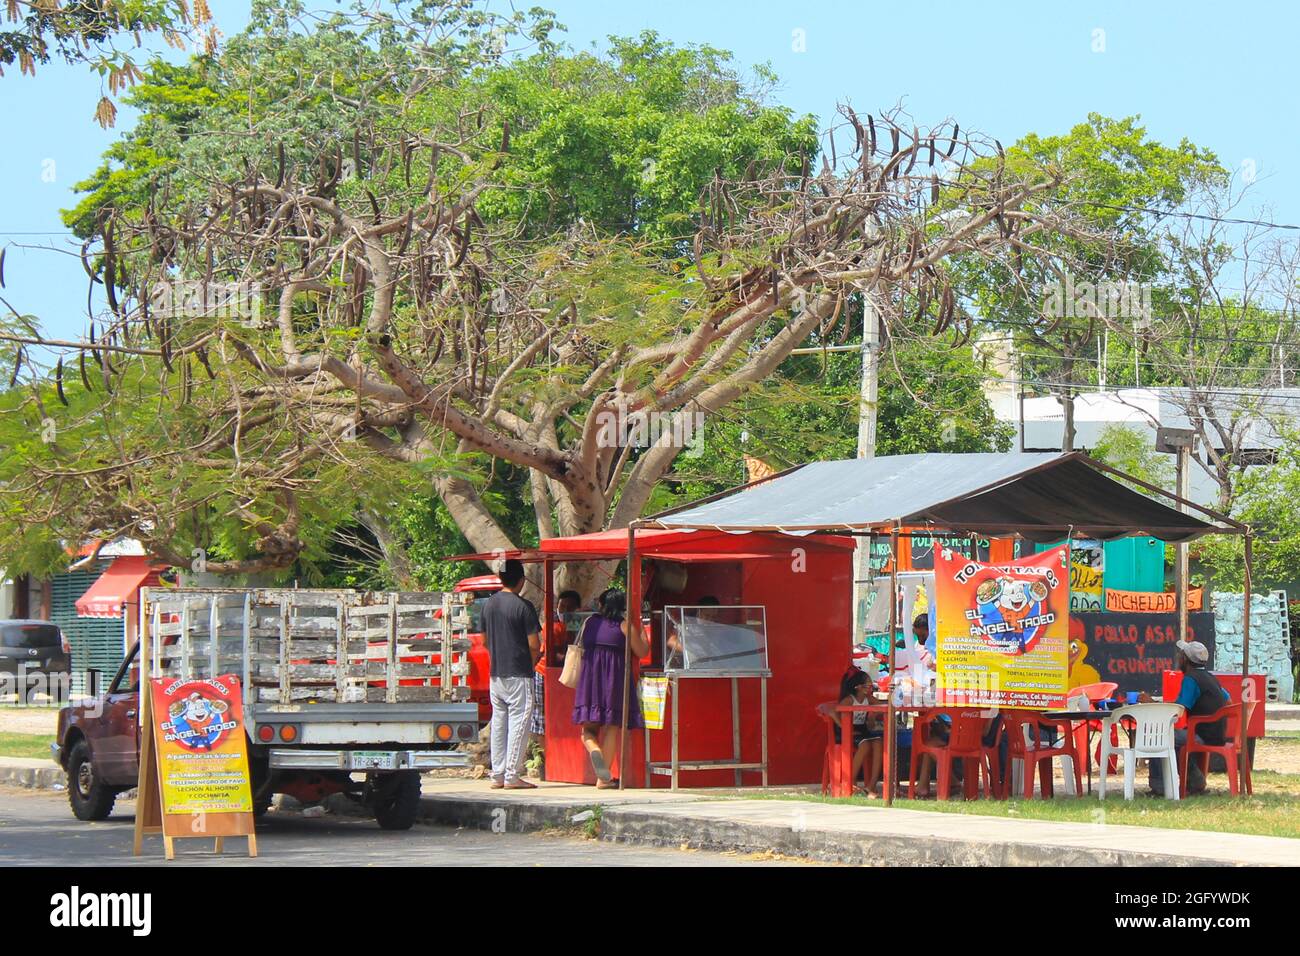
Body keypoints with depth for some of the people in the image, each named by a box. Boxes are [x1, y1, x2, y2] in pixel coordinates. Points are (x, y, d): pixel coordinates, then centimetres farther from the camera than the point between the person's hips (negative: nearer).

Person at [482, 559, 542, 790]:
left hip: (495, 674, 7)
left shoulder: (489, 604, 8)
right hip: (518, 675, -7)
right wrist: (532, 662, 5)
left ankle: (497, 775, 13)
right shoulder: (523, 606, -13)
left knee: (499, 723, 11)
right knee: (518, 723, -3)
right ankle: (512, 776, -5)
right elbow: (534, 645, -13)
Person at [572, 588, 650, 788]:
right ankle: (604, 778, 2)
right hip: (614, 679, -2)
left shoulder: (590, 622, 8)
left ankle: (595, 751, -26)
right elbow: (641, 652, 4)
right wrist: (641, 629, 15)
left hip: (589, 680, 2)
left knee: (588, 728, 8)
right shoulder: (625, 625, -1)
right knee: (611, 728, 5)